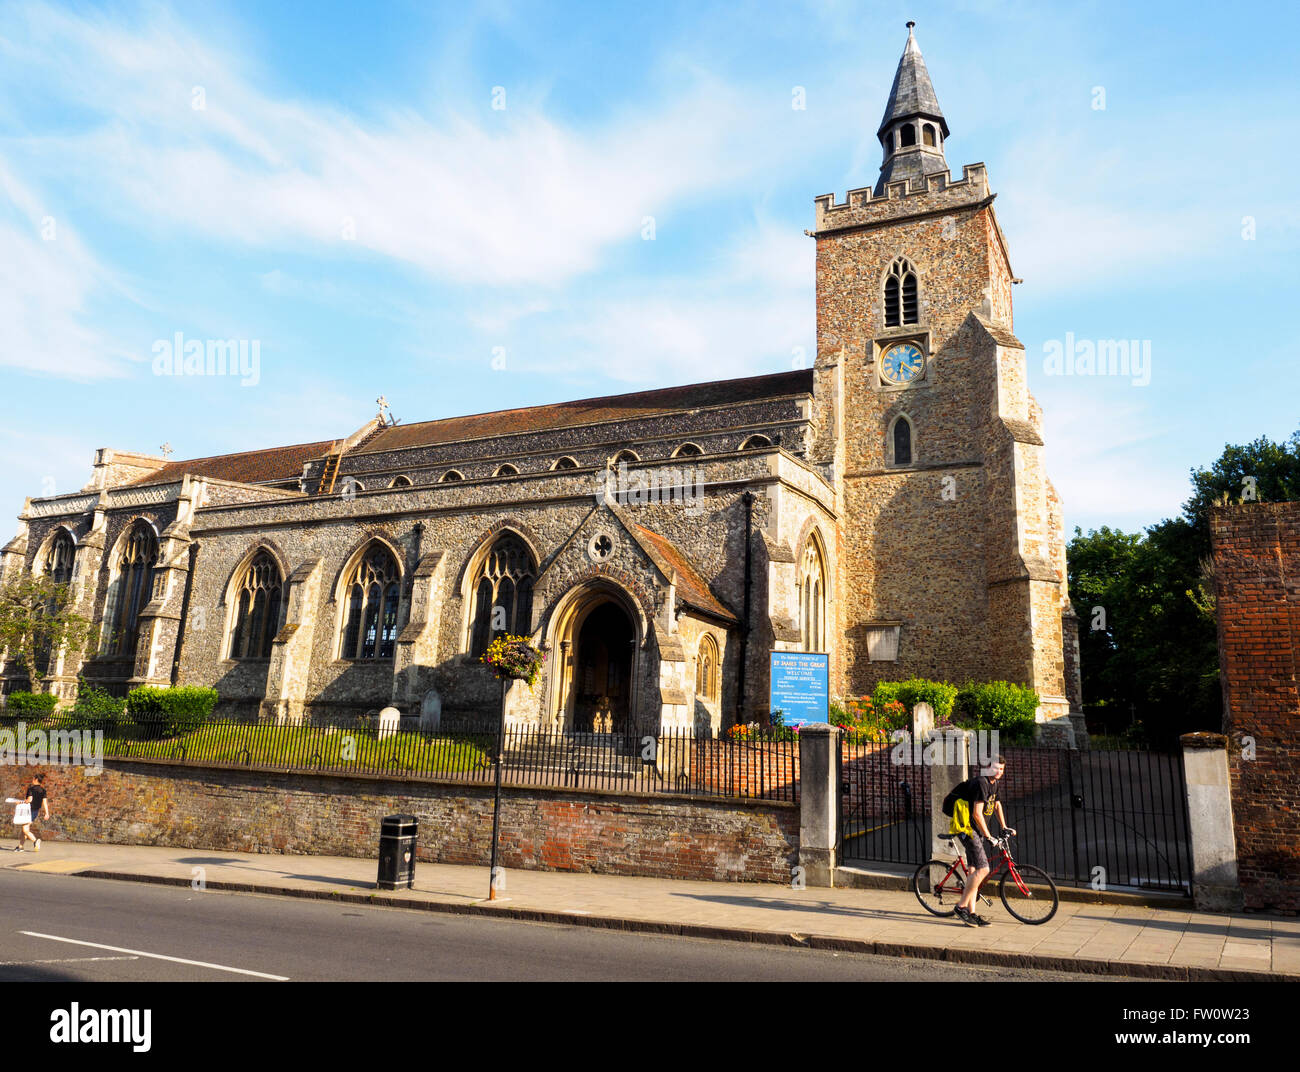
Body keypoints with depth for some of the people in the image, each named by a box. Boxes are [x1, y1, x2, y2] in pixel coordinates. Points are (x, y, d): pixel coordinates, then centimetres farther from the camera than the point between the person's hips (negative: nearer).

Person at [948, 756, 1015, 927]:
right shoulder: (981, 783, -18)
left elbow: (997, 805, 30)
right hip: (968, 828, -10)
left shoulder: (993, 783, 13)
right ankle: (961, 907, -8)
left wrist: (1004, 827, 27)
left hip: (977, 830, 10)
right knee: (982, 869, -15)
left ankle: (971, 913, 12)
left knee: (974, 870, 8)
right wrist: (988, 836, -18)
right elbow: (977, 814, -22)